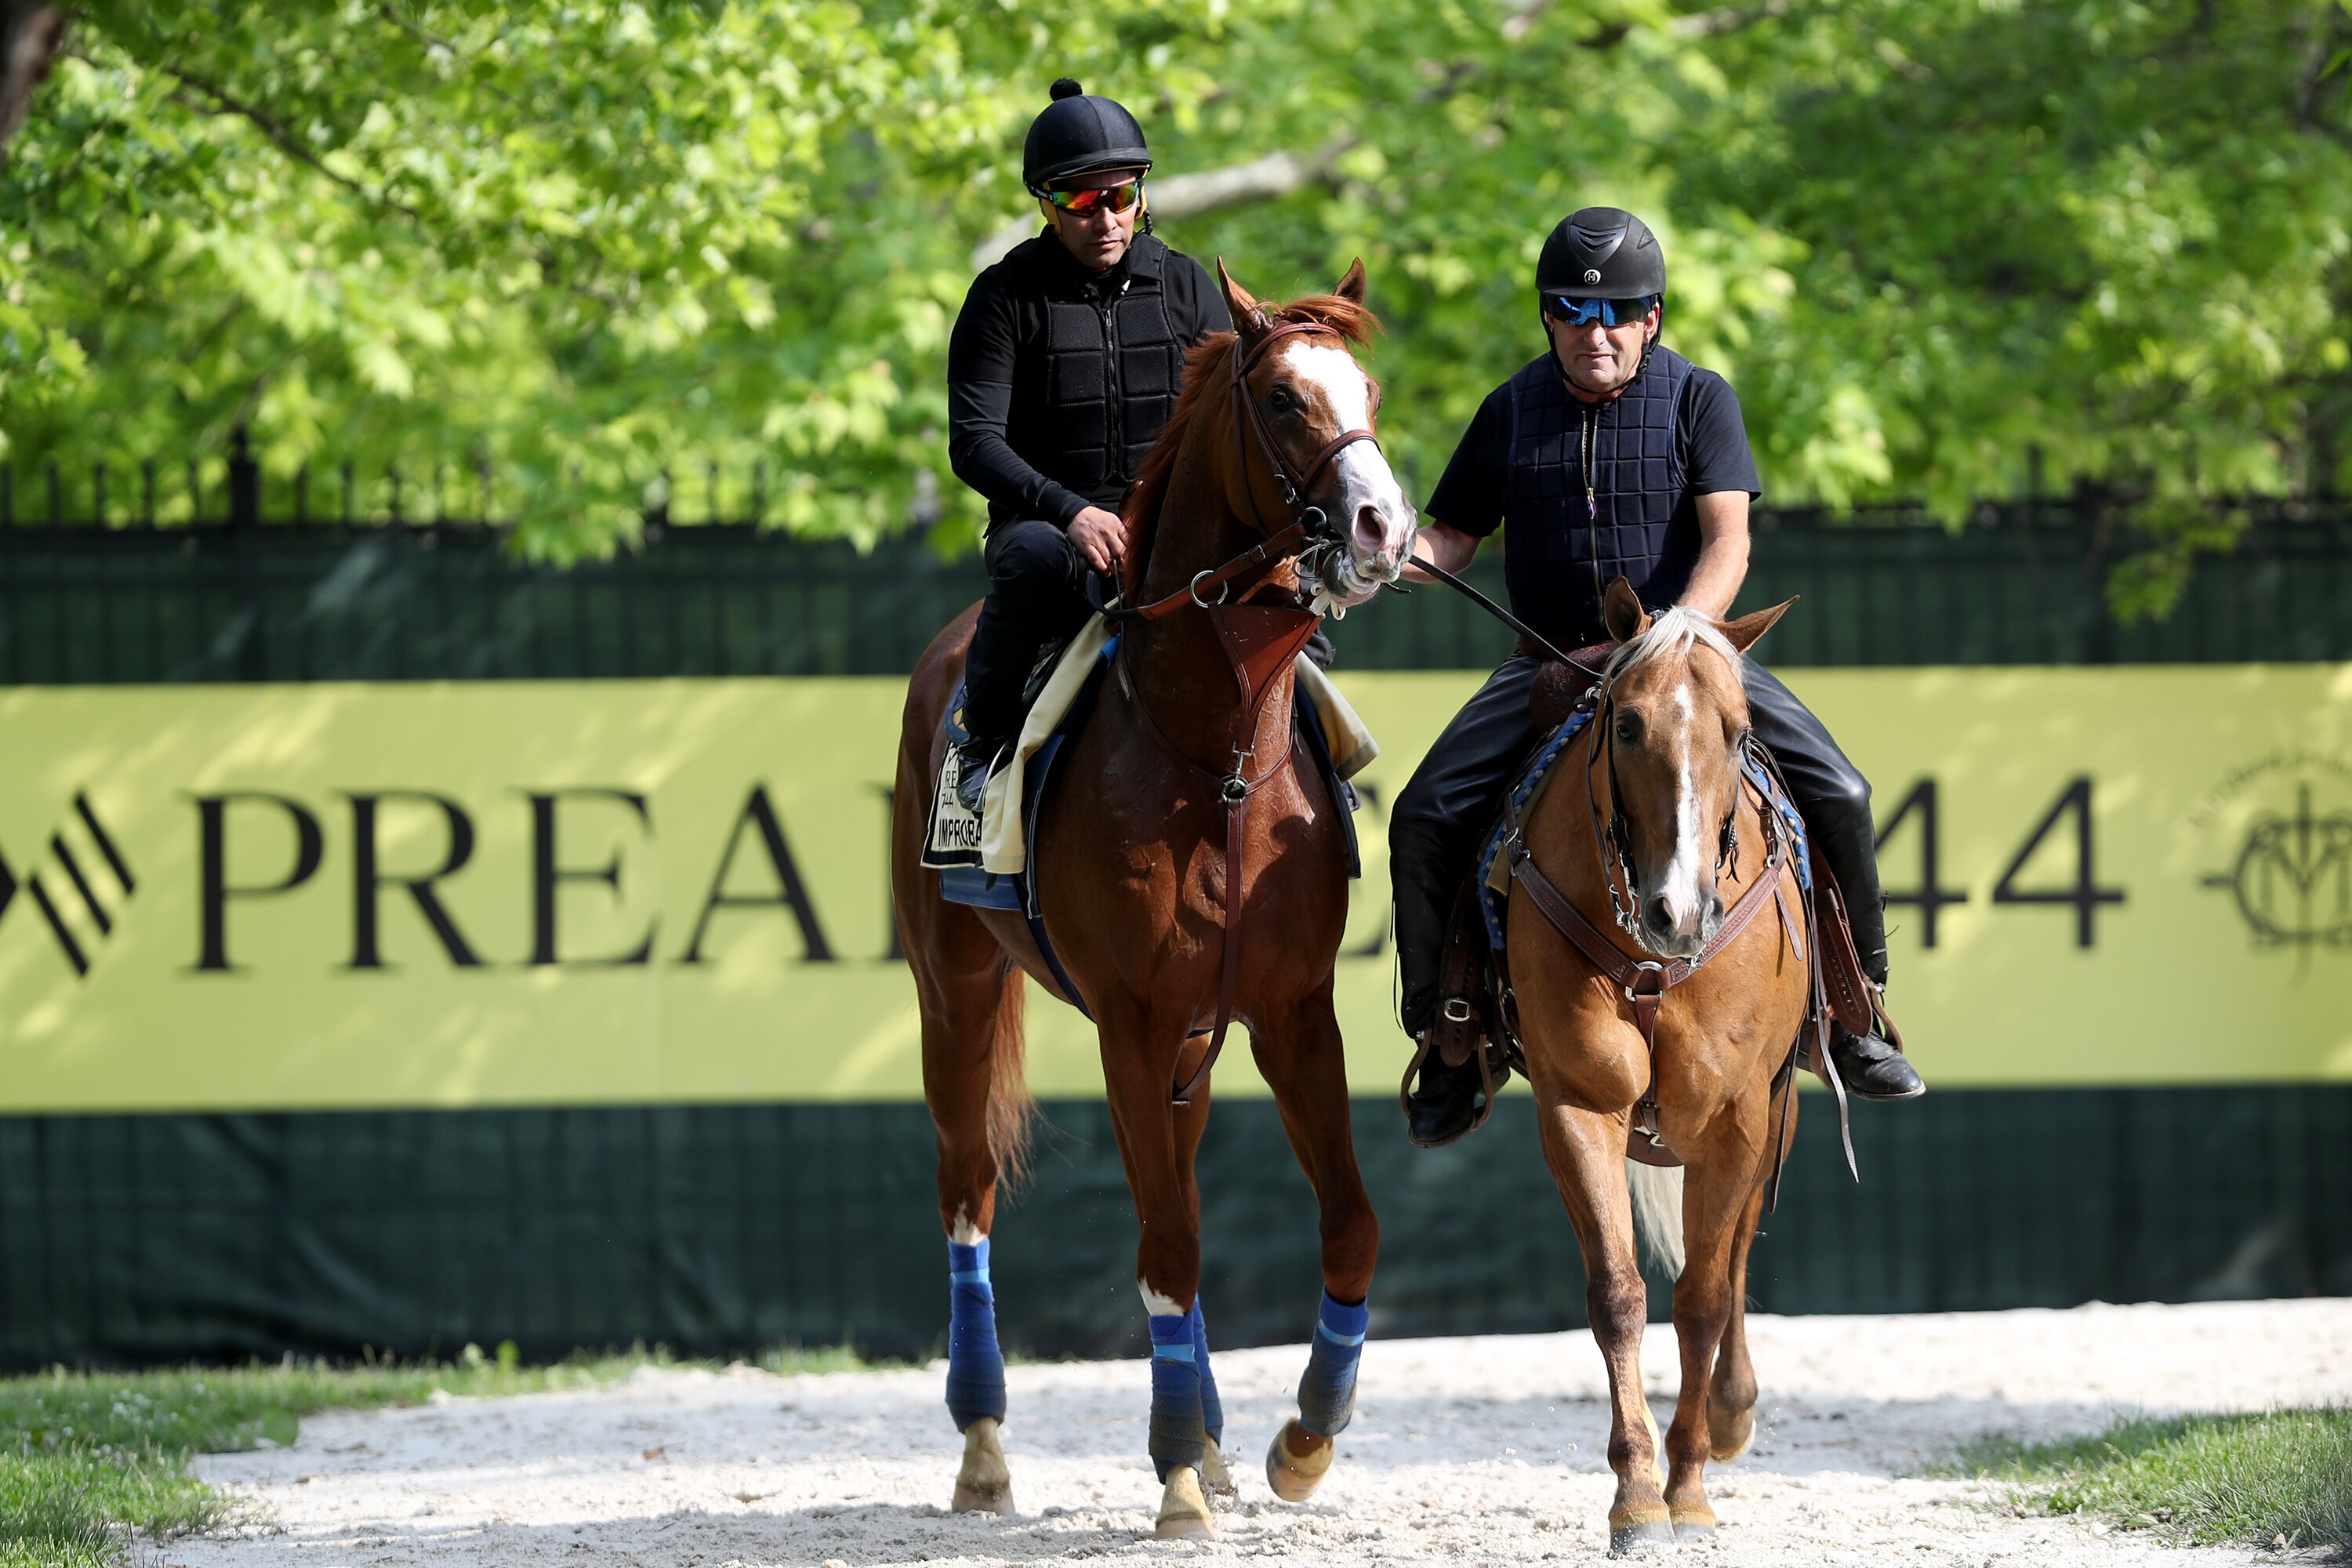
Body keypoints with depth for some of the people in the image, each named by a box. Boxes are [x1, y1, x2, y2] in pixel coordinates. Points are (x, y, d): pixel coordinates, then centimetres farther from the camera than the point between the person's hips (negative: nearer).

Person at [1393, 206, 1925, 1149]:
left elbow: (1727, 545, -11)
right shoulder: (1514, 411, 6)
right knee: (1426, 820, -16)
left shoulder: (1698, 399, -1)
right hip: (1553, 660, 1)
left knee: (1837, 796, -18)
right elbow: (1450, 540, 9)